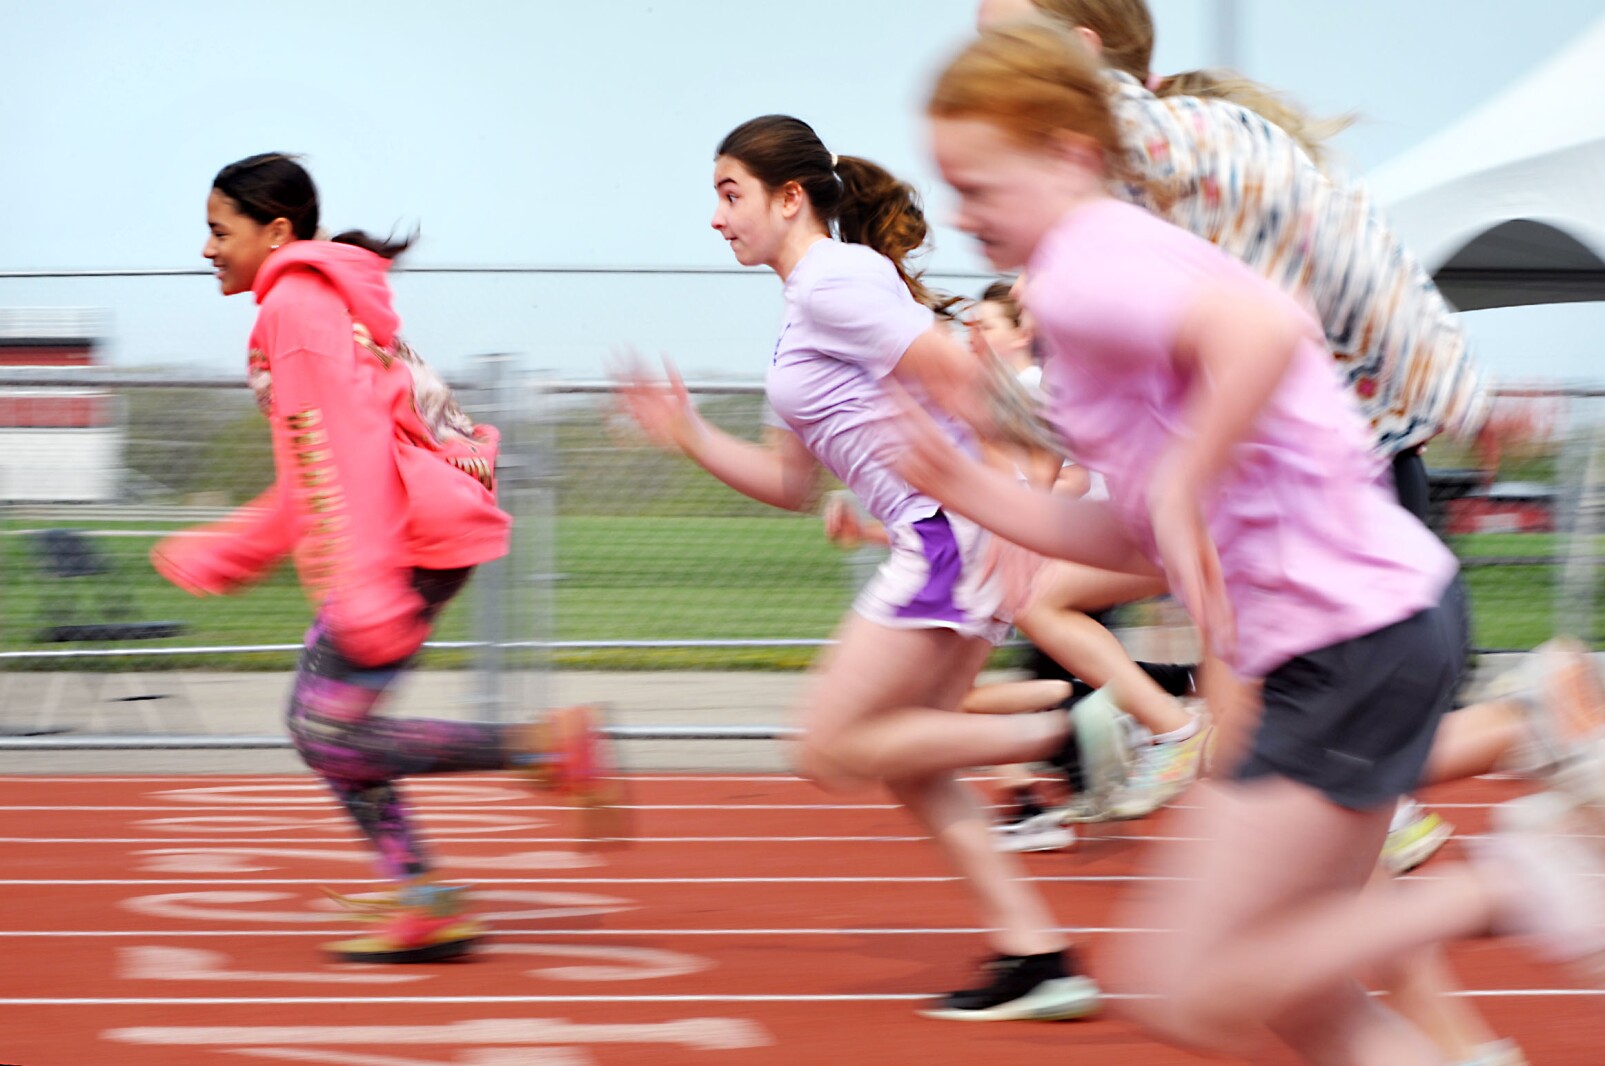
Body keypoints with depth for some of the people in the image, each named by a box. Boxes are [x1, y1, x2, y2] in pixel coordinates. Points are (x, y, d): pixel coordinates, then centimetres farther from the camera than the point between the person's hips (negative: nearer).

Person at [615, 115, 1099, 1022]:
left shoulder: (833, 279, -8)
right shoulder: (805, 309, 22)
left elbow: (963, 378, -18)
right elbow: (792, 483, 25)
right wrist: (689, 436, 14)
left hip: (957, 529, -10)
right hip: (943, 538, 10)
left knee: (831, 750, -6)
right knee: (904, 763, 12)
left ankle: (1065, 737, -8)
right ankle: (1037, 957, 8)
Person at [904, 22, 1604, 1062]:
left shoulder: (1083, 266, -14)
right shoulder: (1125, 258, 18)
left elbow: (1265, 328, -36)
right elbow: (1141, 540, 18)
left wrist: (1181, 490, -27)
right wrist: (970, 490, 13)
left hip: (1356, 643, -11)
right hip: (1393, 609, 11)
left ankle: (1506, 886, -5)